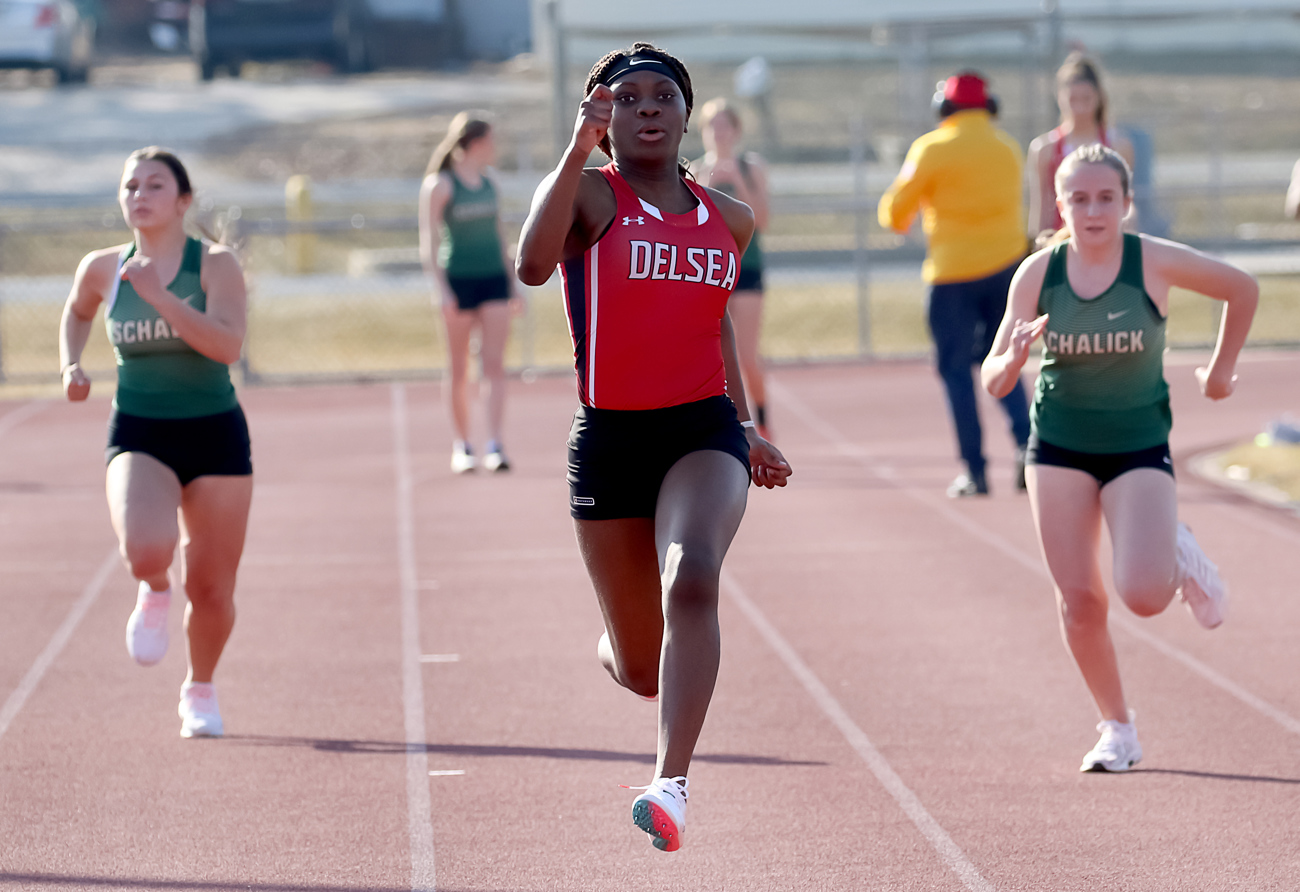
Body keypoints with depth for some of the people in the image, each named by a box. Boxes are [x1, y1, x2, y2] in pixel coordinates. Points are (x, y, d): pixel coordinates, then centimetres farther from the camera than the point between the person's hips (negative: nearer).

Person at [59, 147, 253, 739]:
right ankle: (154, 593, 9)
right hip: (139, 437, 1)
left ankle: (201, 691, 33)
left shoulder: (216, 265, -8)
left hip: (215, 435, -1)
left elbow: (228, 345, -23)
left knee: (210, 589, 4)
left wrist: (159, 296, -27)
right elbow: (77, 312, 26)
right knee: (146, 550, -29)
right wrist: (71, 365, 8)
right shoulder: (103, 268, 2)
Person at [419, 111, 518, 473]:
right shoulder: (439, 185, -7)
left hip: (494, 278, 4)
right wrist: (442, 290, -19)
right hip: (458, 279, -4)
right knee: (459, 370, 4)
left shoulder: (488, 180, 11)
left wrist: (513, 280, 19)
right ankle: (462, 445, 15)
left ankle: (495, 447, -13)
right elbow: (428, 243, -10)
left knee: (495, 365, -7)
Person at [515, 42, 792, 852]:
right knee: (640, 669, 8)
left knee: (692, 578, -31)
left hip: (703, 428, 1)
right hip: (610, 437, -1)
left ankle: (673, 784, -33)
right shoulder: (591, 196, -3)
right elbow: (533, 264, -25)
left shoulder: (730, 220, 10)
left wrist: (745, 425, 26)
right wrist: (581, 147, -30)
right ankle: (616, 651, 48)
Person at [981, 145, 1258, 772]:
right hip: (1058, 448, 2)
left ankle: (1181, 558, 19)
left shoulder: (1156, 263, -13)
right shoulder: (1037, 274, -8)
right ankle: (1117, 729, 17)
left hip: (1140, 447, -2)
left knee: (1143, 595, -17)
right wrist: (1015, 355, -28)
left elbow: (1243, 289, 4)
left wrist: (1220, 370, 10)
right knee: (1079, 601, -2)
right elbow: (994, 382, -6)